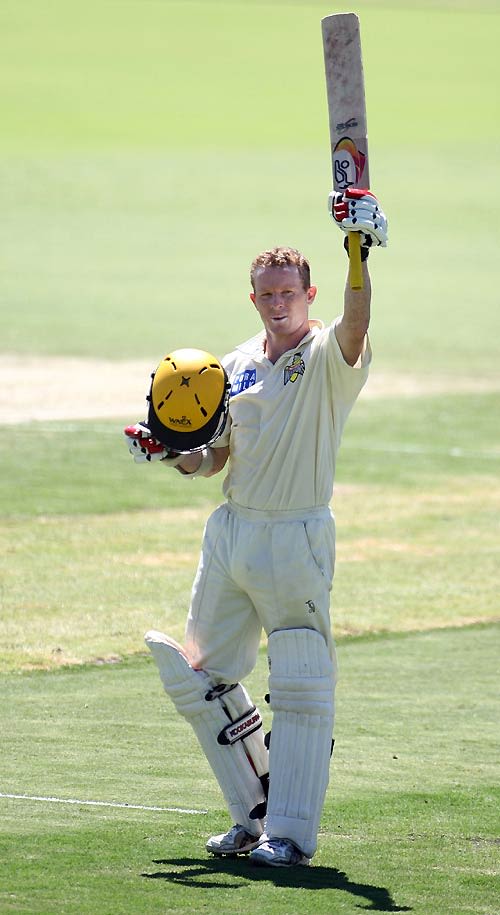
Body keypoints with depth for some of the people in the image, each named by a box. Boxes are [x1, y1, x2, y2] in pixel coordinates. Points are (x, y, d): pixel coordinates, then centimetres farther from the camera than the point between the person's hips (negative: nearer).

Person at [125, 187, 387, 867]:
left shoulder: (328, 356, -8)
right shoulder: (239, 363, 11)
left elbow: (355, 327, -33)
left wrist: (359, 256, -48)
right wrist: (167, 451, -4)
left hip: (297, 540, -7)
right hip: (230, 532, 7)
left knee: (301, 687, -8)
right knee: (200, 679, 10)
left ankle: (290, 832, -4)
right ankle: (256, 814, 22)